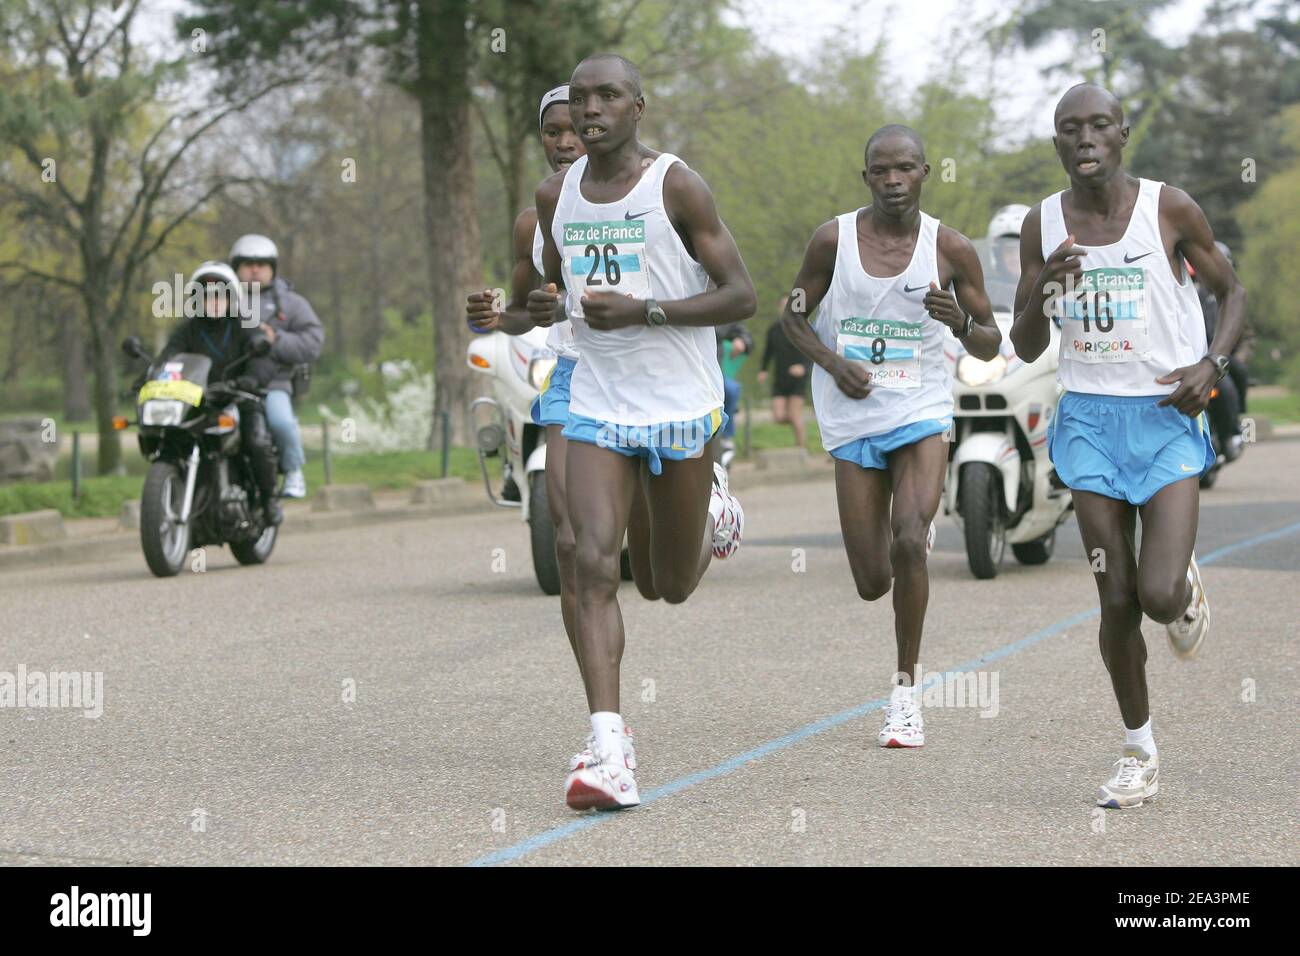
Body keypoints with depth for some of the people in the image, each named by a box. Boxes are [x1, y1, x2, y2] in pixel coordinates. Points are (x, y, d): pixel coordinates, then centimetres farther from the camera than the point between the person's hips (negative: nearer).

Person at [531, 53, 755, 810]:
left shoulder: (676, 187, -9)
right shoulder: (556, 195, 6)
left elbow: (742, 296, -10)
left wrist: (644, 311, -21)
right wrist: (545, 307, -3)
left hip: (681, 407, -3)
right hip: (596, 407, 3)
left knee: (674, 584, 11)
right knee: (595, 567, -15)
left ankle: (712, 513, 47)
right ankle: (609, 756, -19)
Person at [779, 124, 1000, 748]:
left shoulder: (951, 249, -3)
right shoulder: (833, 240, -3)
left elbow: (990, 346, 5)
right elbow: (793, 317, 8)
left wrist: (961, 322, -18)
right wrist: (833, 362, -10)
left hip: (921, 415, -1)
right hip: (853, 422, 1)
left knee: (909, 541, -24)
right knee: (872, 583, 1)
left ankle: (906, 691, -9)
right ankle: (919, 532, 41)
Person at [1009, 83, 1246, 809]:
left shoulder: (1169, 208, -6)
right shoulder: (1043, 225, 1)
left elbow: (1233, 291, 6)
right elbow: (1026, 348, 5)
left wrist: (1213, 364, -11)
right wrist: (1045, 288, -16)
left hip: (1166, 417, -2)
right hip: (1091, 420, 2)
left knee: (1161, 596, -15)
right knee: (1118, 601, 2)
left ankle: (1187, 584, 24)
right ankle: (1140, 752, 19)